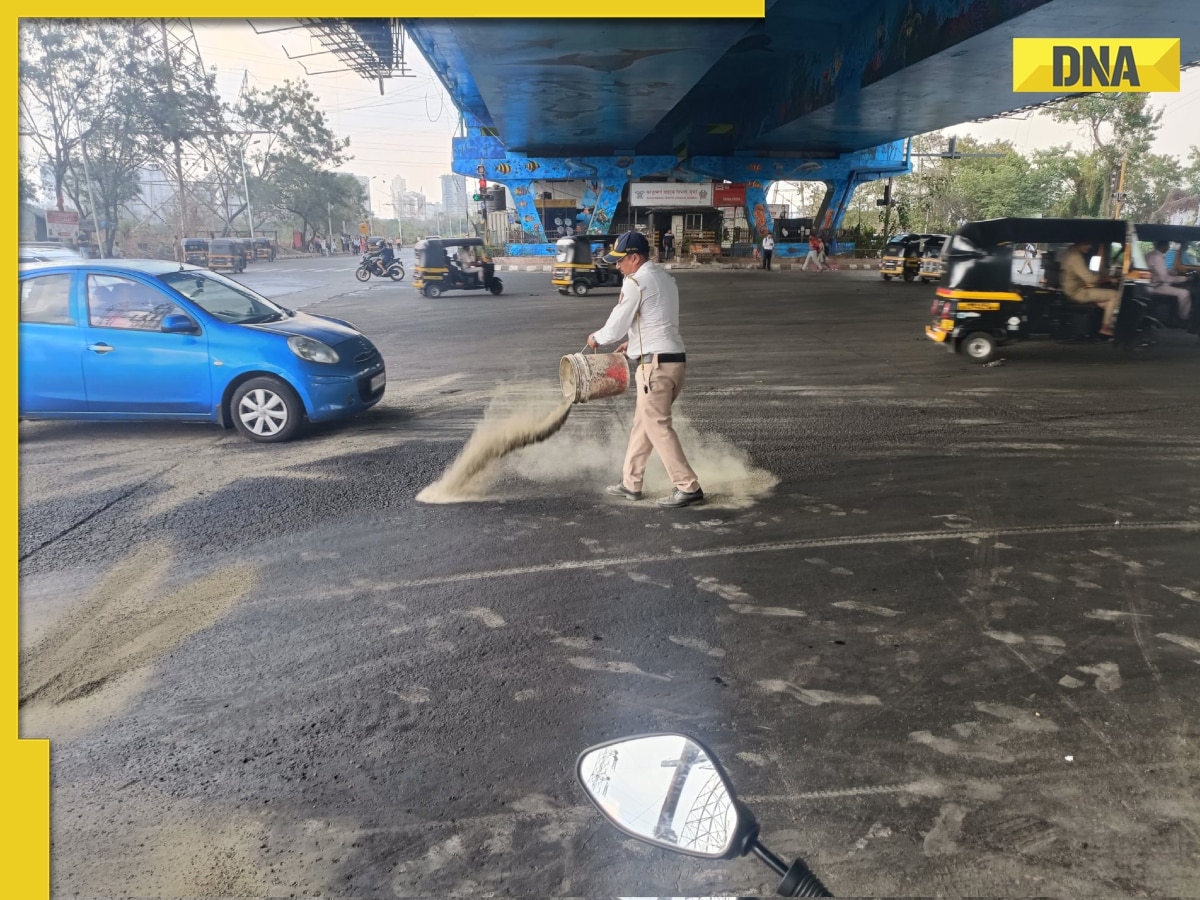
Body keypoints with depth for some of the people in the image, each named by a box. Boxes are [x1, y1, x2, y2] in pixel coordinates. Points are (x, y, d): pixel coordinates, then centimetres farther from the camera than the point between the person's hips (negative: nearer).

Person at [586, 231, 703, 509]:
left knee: (657, 426, -4)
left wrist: (596, 338, 10)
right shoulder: (664, 277, 17)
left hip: (656, 363, -9)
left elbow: (616, 326, -8)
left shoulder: (635, 282, -11)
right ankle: (630, 483, 24)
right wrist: (633, 341, 27)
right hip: (674, 359, 9)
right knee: (643, 423, 16)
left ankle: (688, 487, -3)